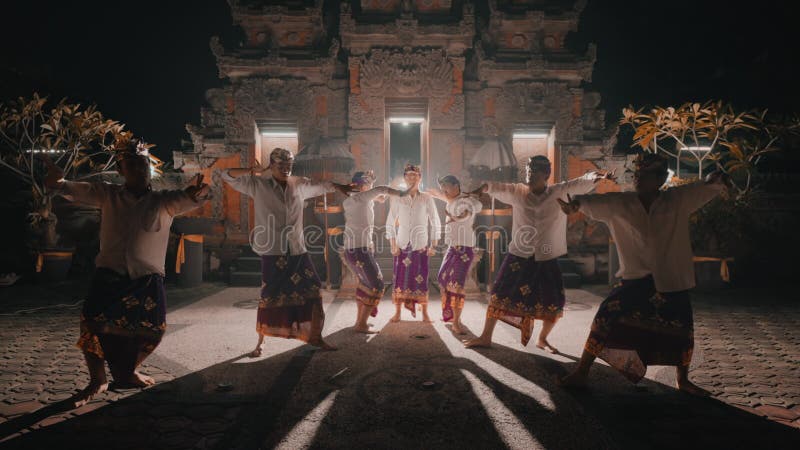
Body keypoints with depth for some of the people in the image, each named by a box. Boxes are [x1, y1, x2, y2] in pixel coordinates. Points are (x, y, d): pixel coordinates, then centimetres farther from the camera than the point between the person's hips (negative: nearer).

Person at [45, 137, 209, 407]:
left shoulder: (163, 201, 0)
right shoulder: (109, 195, 5)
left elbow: (185, 201, -20)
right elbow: (79, 191, -11)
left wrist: (194, 195, -47)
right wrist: (59, 183, -35)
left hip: (148, 278, 0)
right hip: (110, 275, 0)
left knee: (153, 330, -7)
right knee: (92, 324, -17)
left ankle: (127, 372, 26)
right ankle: (97, 379, 10)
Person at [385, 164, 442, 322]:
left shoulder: (426, 199, 2)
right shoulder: (397, 199, 3)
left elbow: (436, 223, 4)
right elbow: (390, 223, 5)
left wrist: (434, 245, 0)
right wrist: (393, 245, -1)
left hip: (420, 245, 0)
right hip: (402, 244, 1)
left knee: (421, 279, 0)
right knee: (399, 278, 0)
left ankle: (425, 314, 12)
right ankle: (397, 313, 12)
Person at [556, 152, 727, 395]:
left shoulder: (678, 200, -3)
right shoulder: (621, 203, -5)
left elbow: (706, 187, -7)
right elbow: (597, 202, -18)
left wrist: (715, 179, -32)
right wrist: (577, 203, -40)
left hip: (671, 281, 1)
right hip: (634, 279, -1)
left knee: (682, 332, 11)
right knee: (605, 317, -13)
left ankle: (683, 381, 38)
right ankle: (580, 373, 0)